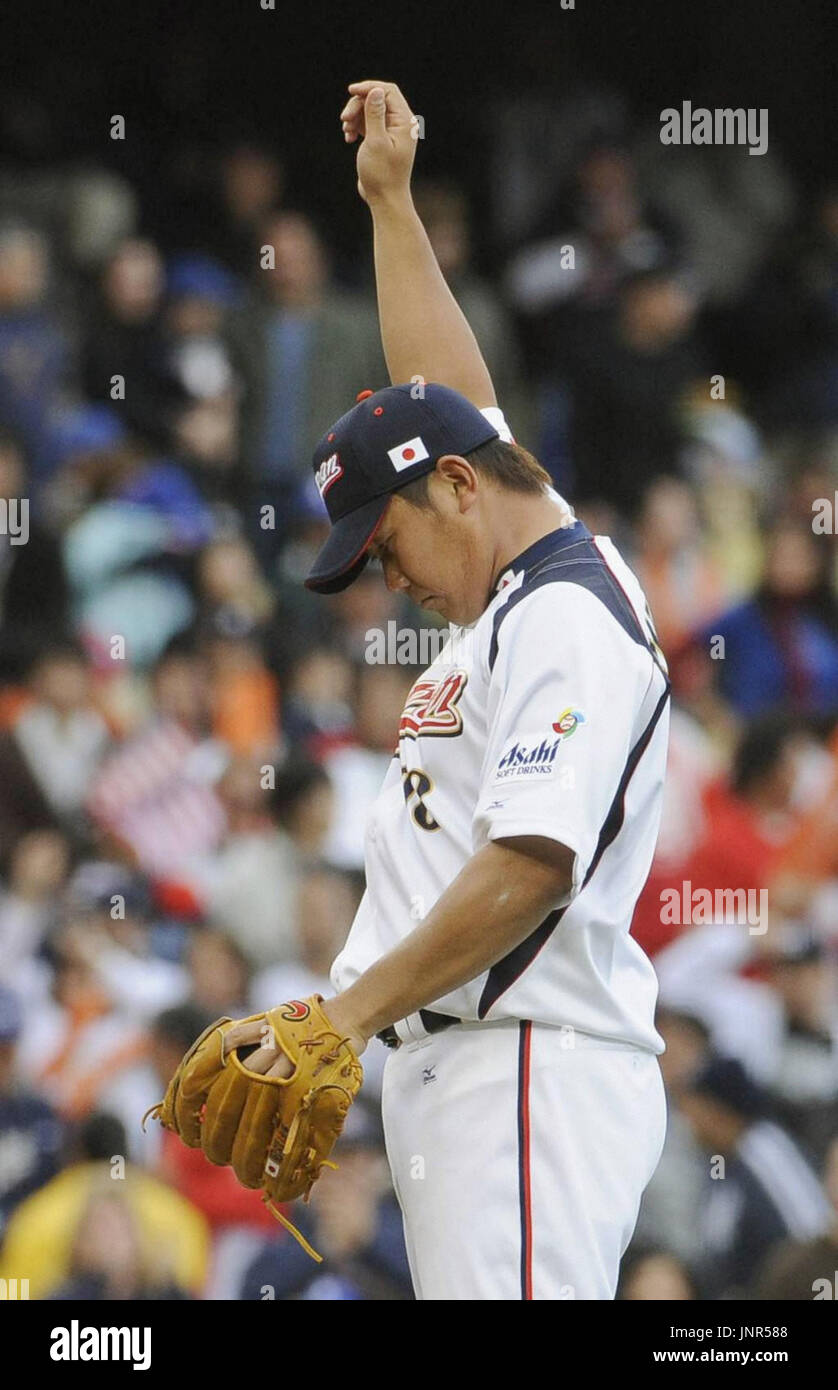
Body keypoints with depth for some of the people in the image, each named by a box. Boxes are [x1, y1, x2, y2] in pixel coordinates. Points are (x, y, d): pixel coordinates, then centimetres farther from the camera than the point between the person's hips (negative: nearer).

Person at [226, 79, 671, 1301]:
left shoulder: (568, 622, -10)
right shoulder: (527, 591, 20)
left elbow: (534, 864, -21)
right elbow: (447, 395, 36)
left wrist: (349, 1013, -21)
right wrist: (391, 200, 39)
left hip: (532, 1072, -10)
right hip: (456, 1068, 10)